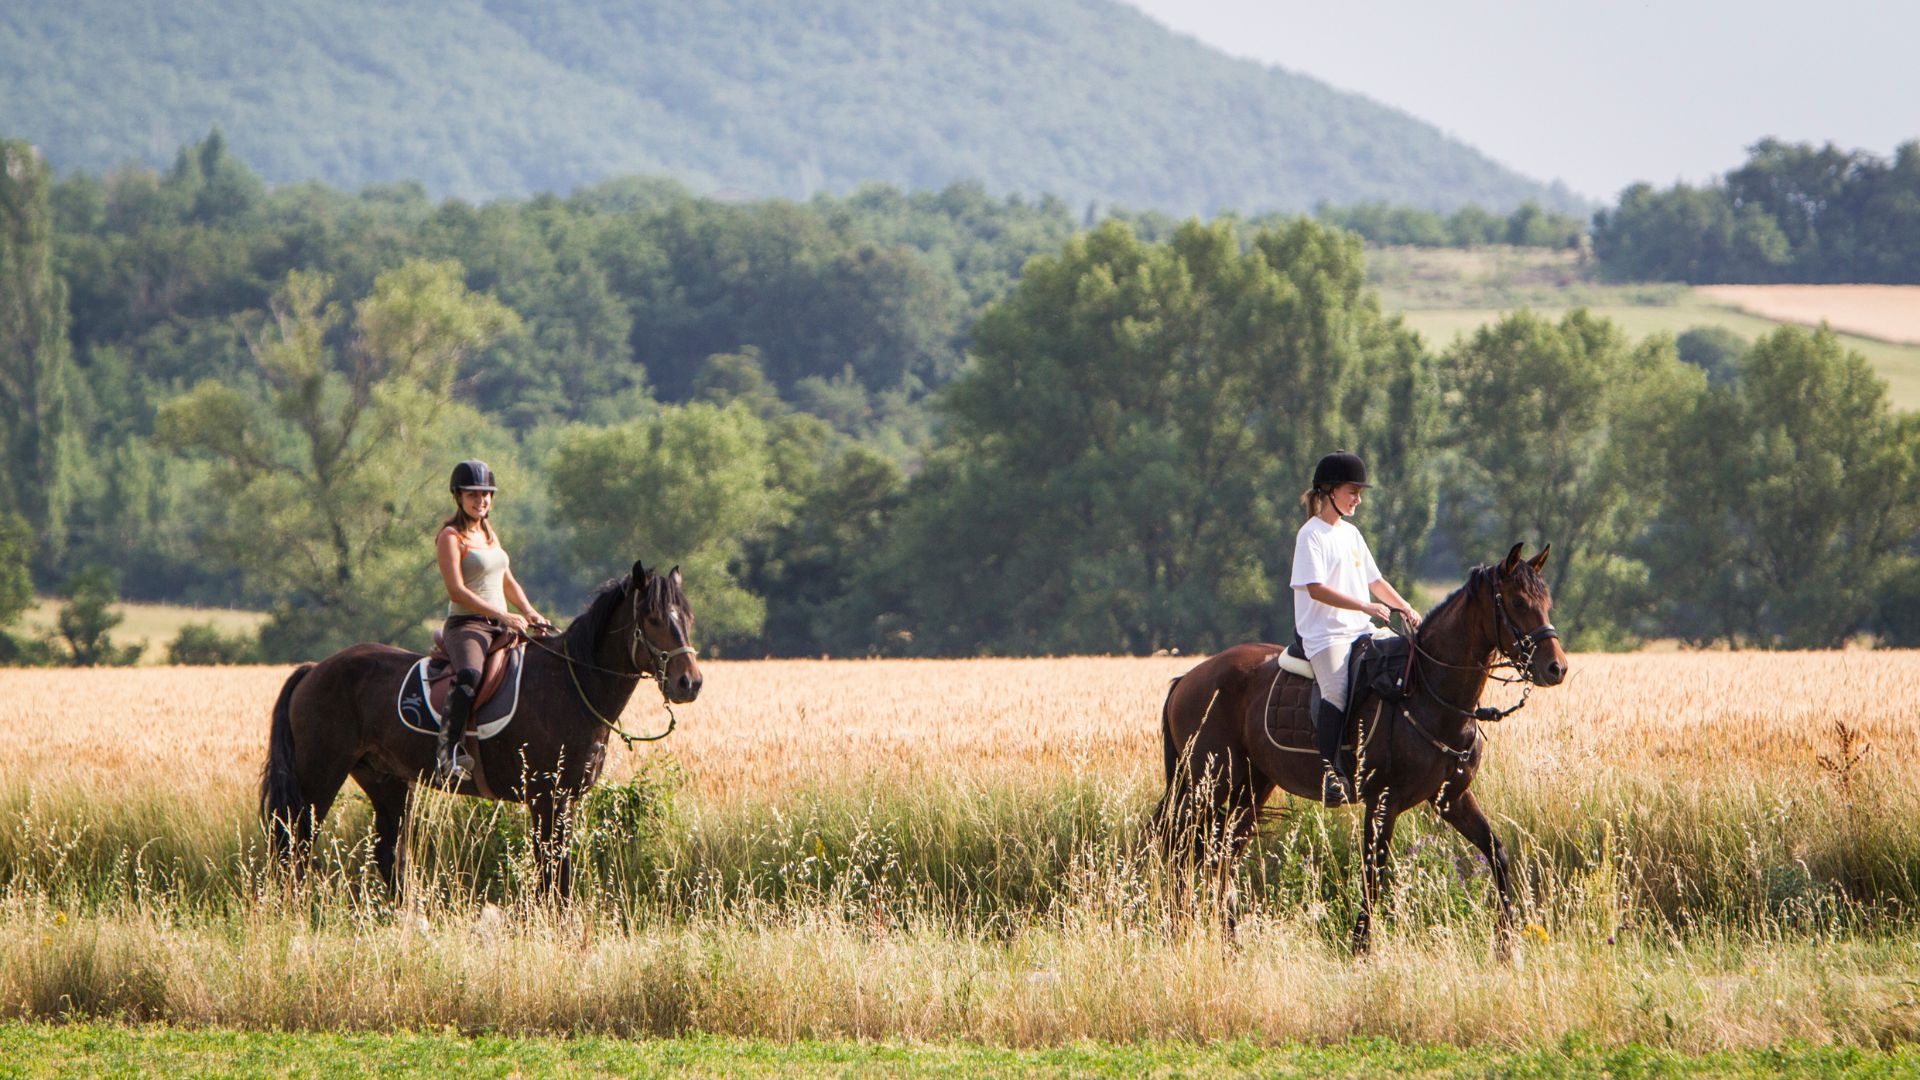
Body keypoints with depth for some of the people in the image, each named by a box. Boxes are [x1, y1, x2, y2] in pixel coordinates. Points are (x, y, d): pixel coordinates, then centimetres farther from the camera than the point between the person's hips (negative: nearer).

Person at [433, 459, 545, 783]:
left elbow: (507, 581, 26)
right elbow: (456, 591, -14)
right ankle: (446, 756, -42)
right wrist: (502, 615, -21)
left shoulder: (488, 534, 20)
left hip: (501, 626, 9)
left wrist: (529, 612, 7)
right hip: (467, 625, -9)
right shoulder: (451, 536, -5)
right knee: (469, 676, -37)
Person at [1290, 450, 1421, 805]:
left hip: (1361, 630, 8)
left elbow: (1374, 580, 26)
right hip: (1325, 633, -8)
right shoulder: (1312, 535, -5)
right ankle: (1329, 770, -33)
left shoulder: (1351, 534, 21)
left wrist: (1405, 608, 10)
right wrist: (1364, 606, -22)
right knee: (1338, 690, -30)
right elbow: (1316, 588, -16)